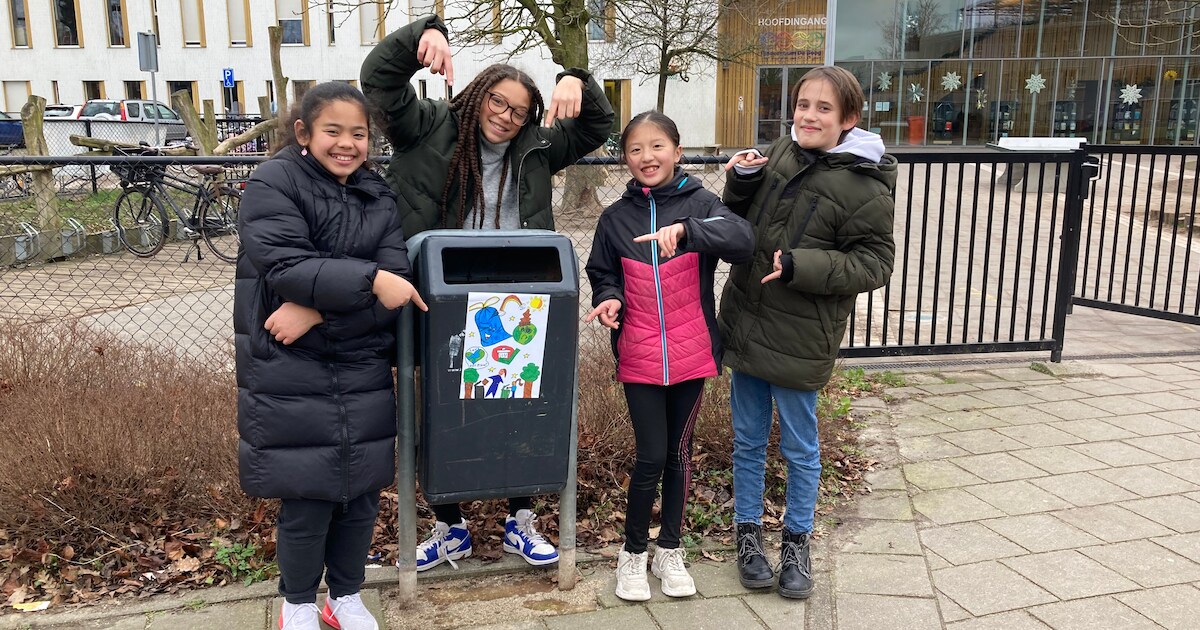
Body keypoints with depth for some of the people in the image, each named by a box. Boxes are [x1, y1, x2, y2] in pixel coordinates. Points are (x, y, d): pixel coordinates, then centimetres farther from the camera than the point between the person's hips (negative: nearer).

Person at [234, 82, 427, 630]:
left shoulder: (379, 197, 8)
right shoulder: (273, 184, -5)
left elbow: (395, 278, -6)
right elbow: (285, 267, -19)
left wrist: (318, 311, -18)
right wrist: (368, 281, -27)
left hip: (364, 372, 4)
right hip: (291, 374, -4)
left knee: (361, 493, 11)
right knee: (307, 499, 3)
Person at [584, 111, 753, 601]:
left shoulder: (699, 203, -4)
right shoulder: (615, 218, 1)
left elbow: (743, 241, -21)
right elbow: (603, 275, 13)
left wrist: (685, 228, -34)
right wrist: (610, 299, -9)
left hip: (691, 352, 0)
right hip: (639, 355, 0)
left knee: (679, 453, 13)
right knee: (651, 457, -1)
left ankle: (670, 551, 32)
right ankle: (633, 552, 22)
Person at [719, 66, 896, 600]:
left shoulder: (865, 186, -13)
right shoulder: (779, 153, 2)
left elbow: (875, 264, -12)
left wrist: (801, 266, -23)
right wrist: (741, 183, -7)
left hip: (799, 340, -5)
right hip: (745, 325, 5)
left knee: (800, 448, 12)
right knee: (747, 440, 16)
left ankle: (797, 543, 33)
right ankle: (748, 533, 34)